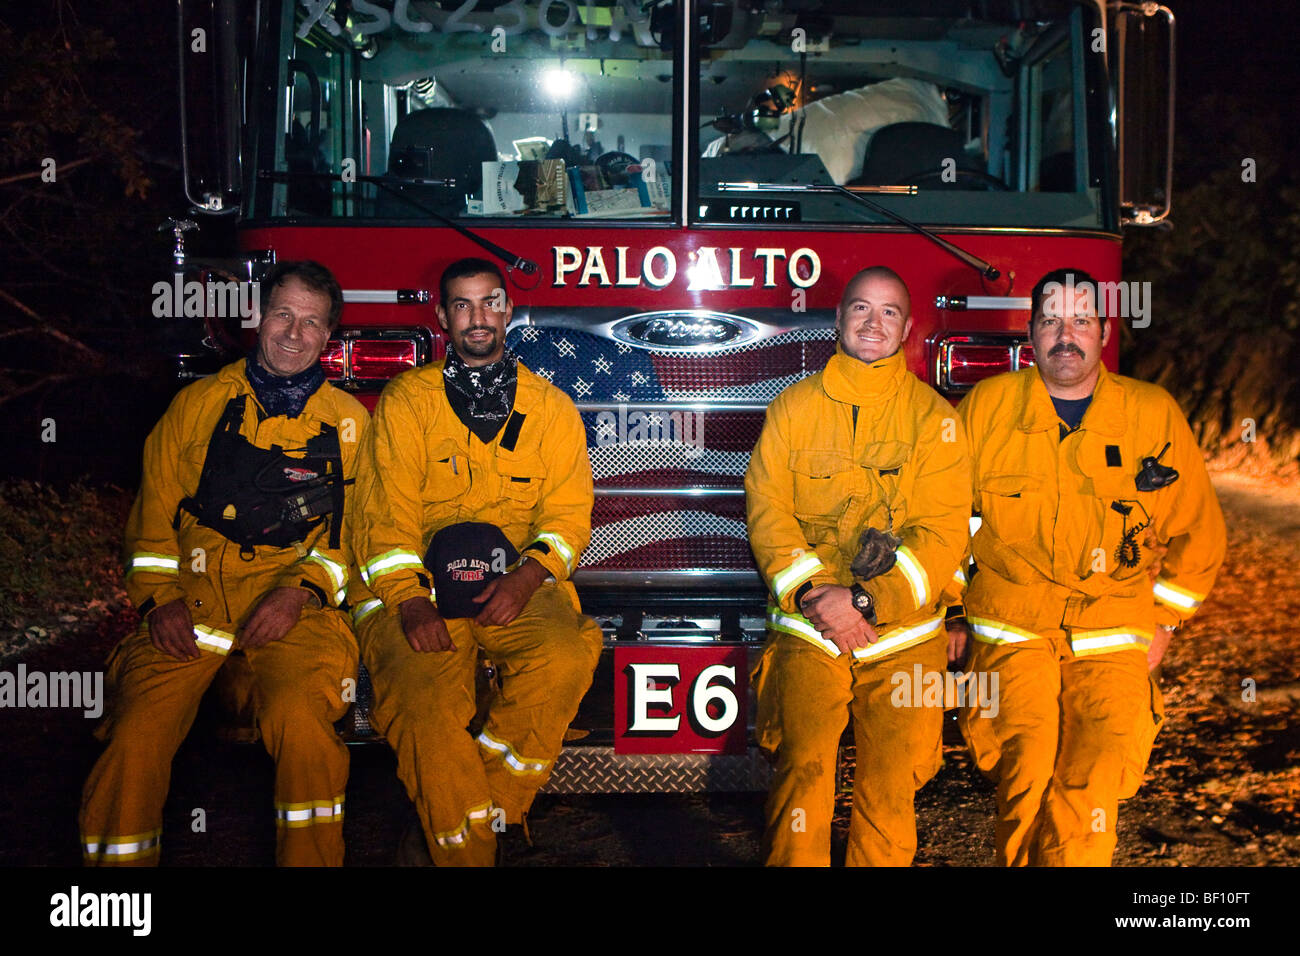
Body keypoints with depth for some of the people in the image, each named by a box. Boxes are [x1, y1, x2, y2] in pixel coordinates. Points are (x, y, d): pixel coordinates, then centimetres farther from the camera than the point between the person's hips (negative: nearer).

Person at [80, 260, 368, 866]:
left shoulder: (347, 420, 14)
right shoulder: (199, 404, 16)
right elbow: (154, 512, 16)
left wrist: (301, 590, -9)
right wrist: (159, 599, 1)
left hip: (293, 606, -1)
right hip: (191, 598, 1)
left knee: (300, 717, -32)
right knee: (137, 731, -22)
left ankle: (310, 862, -13)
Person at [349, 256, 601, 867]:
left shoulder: (551, 407, 14)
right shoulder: (406, 401, 9)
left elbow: (568, 513, 7)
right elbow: (386, 514, 1)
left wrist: (526, 577, -13)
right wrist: (410, 600, -16)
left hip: (519, 583, 1)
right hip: (420, 584, -1)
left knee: (568, 655, -29)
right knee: (424, 691, -29)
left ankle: (496, 808, -10)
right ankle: (467, 849, -10)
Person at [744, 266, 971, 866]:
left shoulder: (934, 418, 4)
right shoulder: (794, 406, 9)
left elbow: (943, 534, -3)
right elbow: (767, 508, 2)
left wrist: (864, 600, -14)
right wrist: (810, 592, -13)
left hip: (901, 636, 0)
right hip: (807, 628, 0)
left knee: (889, 786, 1)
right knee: (803, 767, -11)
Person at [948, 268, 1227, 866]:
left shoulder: (1154, 414, 7)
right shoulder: (985, 406, 6)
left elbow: (1197, 528, 17)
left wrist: (1162, 620, 14)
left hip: (1113, 638, 1)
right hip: (1010, 630, 0)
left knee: (1093, 786, -15)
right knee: (1027, 769, -20)